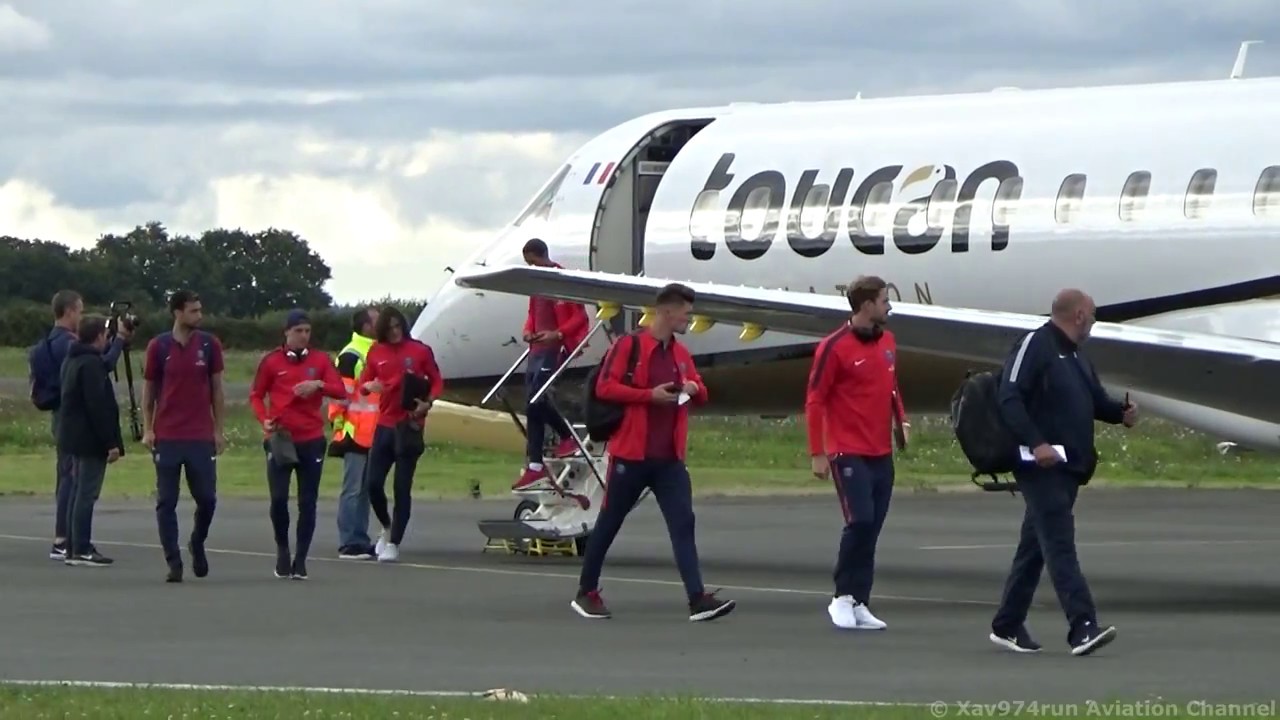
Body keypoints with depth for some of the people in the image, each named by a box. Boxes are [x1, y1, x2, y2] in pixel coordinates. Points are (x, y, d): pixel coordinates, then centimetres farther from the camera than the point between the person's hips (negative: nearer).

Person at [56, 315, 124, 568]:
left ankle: (73, 547, 15)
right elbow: (98, 405, -21)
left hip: (74, 437, 10)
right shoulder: (91, 363, -17)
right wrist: (111, 442, -20)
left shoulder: (72, 361, 14)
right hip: (91, 439, -10)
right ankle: (81, 550, -7)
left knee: (78, 492, 13)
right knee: (87, 493, -7)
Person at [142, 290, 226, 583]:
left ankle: (197, 544, 29)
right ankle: (173, 563, 5)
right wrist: (147, 429, -1)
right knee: (166, 502, 0)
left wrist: (219, 430, 4)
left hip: (202, 437, 1)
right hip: (167, 437, -1)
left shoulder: (209, 345, 3)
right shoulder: (158, 346, 0)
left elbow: (217, 389, 8)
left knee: (207, 499, 1)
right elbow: (148, 390, 6)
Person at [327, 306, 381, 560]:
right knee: (354, 490, -8)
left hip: (373, 435, 9)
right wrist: (339, 424, -16)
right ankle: (349, 545, -8)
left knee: (365, 489, 10)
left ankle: (361, 541, 14)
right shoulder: (351, 356, -11)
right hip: (355, 435, -9)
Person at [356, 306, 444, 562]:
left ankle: (394, 543, 3)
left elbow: (436, 380, 3)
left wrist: (429, 402, -15)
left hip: (410, 426, -3)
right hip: (384, 425, 3)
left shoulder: (420, 350, -3)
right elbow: (363, 383, 11)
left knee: (402, 488, -2)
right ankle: (387, 528, 25)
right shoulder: (375, 353, 5)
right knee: (373, 482, -2)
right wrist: (369, 386, -13)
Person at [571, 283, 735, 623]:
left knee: (683, 523, -6)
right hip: (630, 454, -6)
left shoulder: (681, 353, 14)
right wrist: (650, 395, -19)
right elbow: (604, 387, -14)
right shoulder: (629, 345, -7)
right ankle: (586, 593, 19)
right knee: (608, 524, 5)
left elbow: (700, 395, 24)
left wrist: (695, 388, -1)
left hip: (670, 458, 6)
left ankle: (698, 600, -13)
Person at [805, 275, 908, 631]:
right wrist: (817, 453, -9)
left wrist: (901, 418, 6)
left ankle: (859, 603, 8)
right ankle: (843, 597, -2)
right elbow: (815, 401, -7)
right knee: (860, 521, -15)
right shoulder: (835, 347, -10)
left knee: (872, 528, 5)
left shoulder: (887, 342, 11)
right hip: (849, 453, -7)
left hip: (882, 453, 7)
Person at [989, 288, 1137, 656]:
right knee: (1060, 546, -15)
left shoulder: (1074, 356, 20)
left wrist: (1121, 412, 4)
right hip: (1042, 467, -10)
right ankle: (1083, 628, -23)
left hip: (1068, 468, 10)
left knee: (1035, 547, 14)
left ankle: (1007, 626, 22)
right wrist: (1036, 442, -28)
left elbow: (1096, 400, 25)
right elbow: (1010, 399, -19)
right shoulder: (1034, 345, -11)